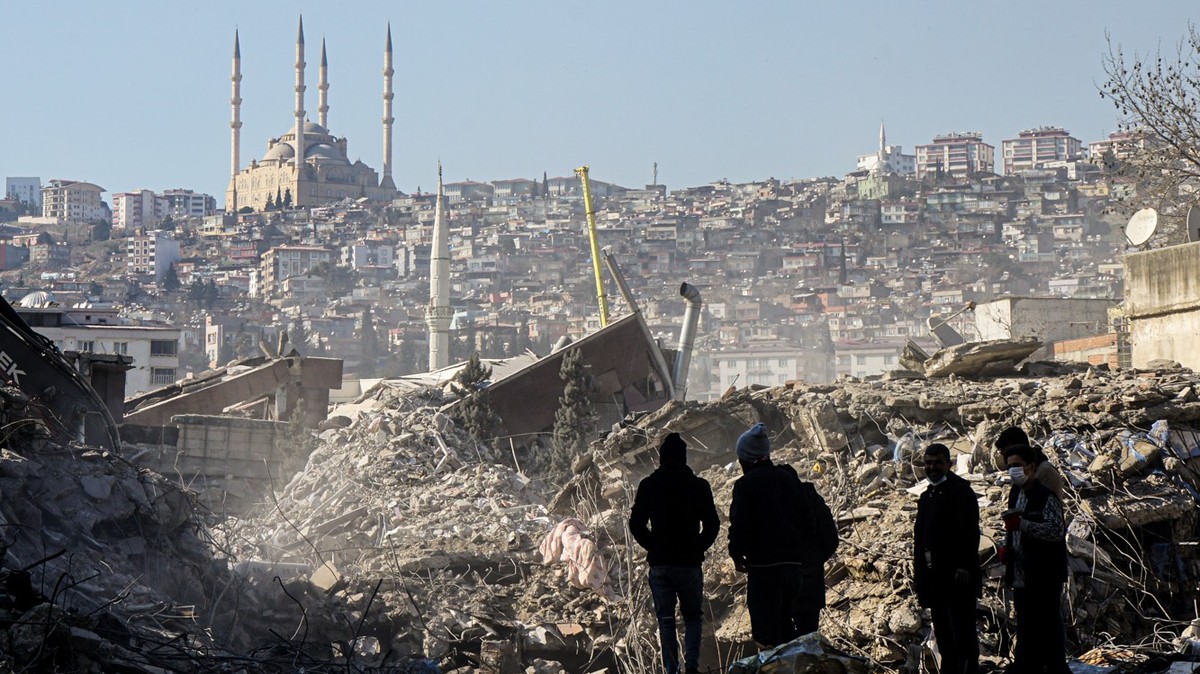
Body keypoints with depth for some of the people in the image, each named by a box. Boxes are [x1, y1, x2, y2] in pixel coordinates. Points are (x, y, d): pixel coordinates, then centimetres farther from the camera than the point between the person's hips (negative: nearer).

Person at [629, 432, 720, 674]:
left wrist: (653, 547, 11)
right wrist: (698, 548, 8)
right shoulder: (698, 486, -3)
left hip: (659, 563, 1)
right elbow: (712, 524, -4)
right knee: (693, 615, 12)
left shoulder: (648, 486, -1)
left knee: (665, 619, 8)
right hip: (690, 563, 0)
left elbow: (636, 524, 1)